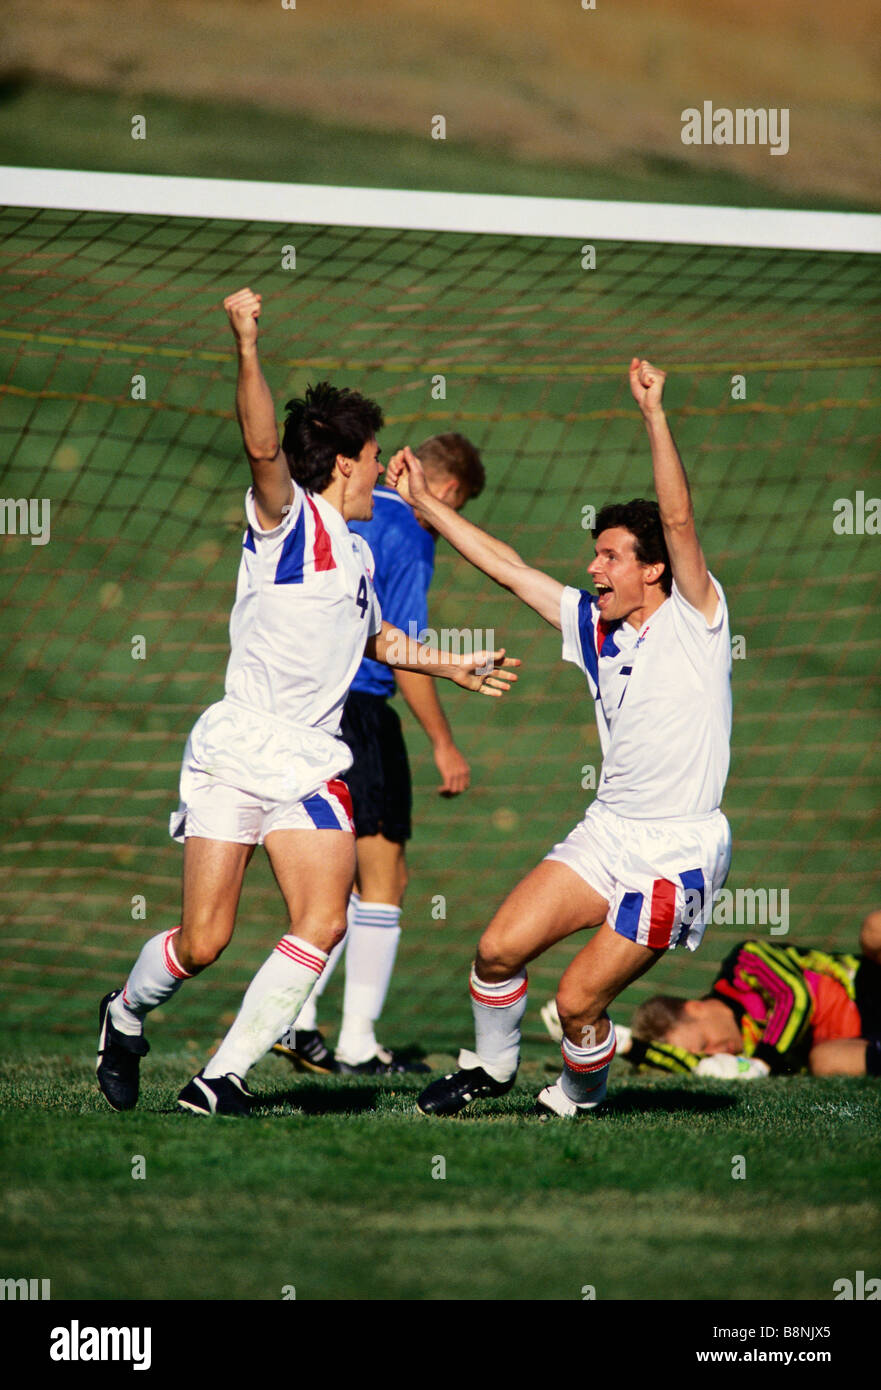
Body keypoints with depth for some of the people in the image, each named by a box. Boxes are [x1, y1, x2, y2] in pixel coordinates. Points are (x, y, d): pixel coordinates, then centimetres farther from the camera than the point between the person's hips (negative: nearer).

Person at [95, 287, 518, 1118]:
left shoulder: (357, 552, 20)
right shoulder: (287, 516, -3)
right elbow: (263, 446, -25)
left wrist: (453, 668, 44)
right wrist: (247, 349, -38)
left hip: (311, 761, 7)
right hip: (237, 746, -7)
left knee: (322, 924, -13)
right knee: (203, 941, -7)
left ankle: (219, 1081, -8)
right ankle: (125, 1016, 24)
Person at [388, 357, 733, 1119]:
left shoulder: (693, 618, -7)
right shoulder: (592, 623, 10)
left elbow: (679, 519, -20)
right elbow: (506, 565, 17)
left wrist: (656, 416, -27)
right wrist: (423, 501, 19)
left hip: (676, 853, -6)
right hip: (608, 831, 6)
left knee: (579, 1000, -10)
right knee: (499, 948, -6)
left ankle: (579, 1100, 19)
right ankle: (491, 1068, 21)